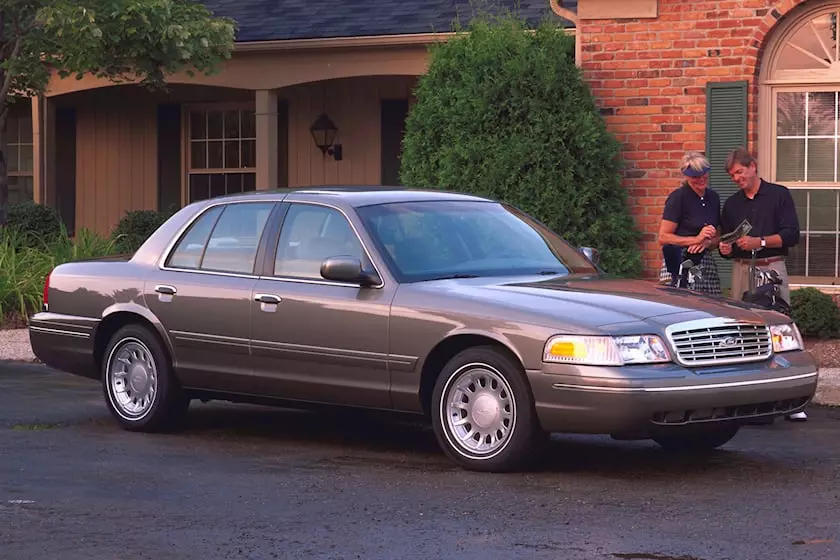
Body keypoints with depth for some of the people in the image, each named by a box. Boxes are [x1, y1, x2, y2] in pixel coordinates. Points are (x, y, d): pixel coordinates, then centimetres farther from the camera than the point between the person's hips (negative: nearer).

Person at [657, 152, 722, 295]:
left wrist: (708, 242, -1)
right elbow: (663, 238, -9)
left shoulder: (713, 197, 15)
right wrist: (697, 239, -14)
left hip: (706, 264, 6)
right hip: (679, 265, -6)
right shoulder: (678, 197, -4)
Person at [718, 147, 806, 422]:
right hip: (742, 270, 4)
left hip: (772, 267, -4)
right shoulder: (731, 204, 18)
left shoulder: (779, 195, 4)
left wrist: (761, 242, -15)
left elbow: (792, 234, -4)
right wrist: (724, 249, 0)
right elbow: (726, 242, 23)